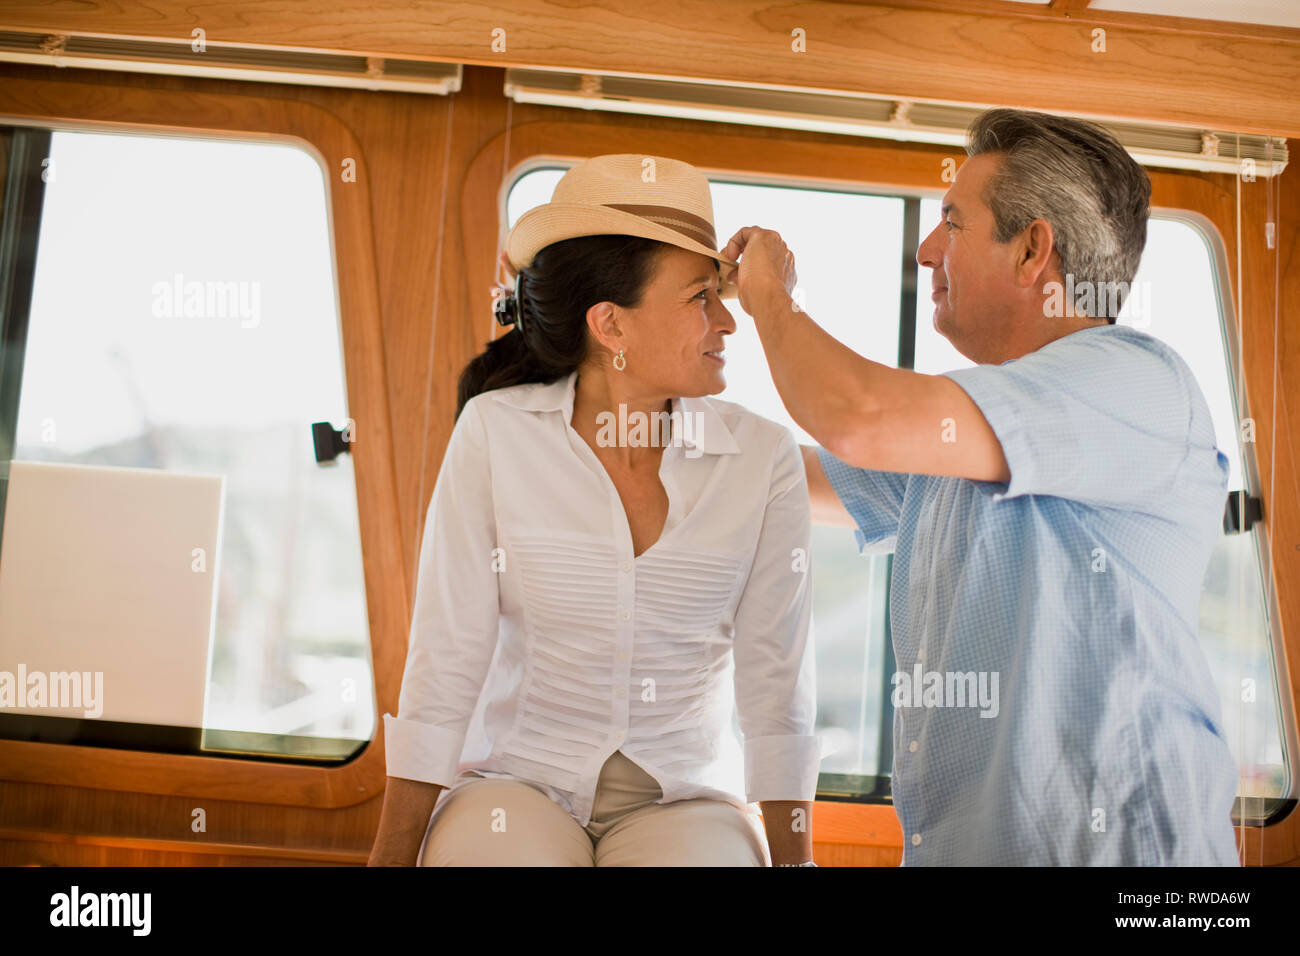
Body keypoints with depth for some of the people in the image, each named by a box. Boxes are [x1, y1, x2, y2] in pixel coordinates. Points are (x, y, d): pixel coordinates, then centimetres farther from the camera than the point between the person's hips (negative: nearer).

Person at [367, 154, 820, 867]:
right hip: (517, 780, -1)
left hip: (684, 797, 1)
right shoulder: (495, 433, -8)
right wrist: (392, 855, -7)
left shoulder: (764, 460, -5)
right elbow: (444, 662, -8)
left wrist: (793, 859, -5)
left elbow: (776, 685, -2)